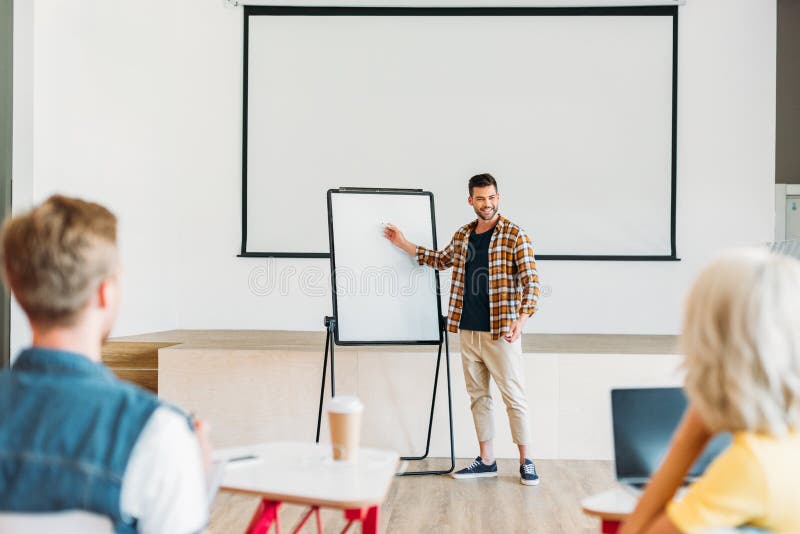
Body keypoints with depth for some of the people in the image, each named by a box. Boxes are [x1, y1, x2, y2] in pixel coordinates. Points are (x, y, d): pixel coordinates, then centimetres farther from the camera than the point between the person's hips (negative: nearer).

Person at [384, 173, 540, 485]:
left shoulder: (514, 236, -9)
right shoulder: (462, 236, 9)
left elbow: (531, 282, -12)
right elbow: (441, 260, 28)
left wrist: (520, 319, -25)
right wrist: (404, 244, 28)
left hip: (500, 331, -6)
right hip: (468, 331, 6)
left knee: (514, 397, 0)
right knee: (477, 395, 12)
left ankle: (526, 463, 10)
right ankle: (486, 461, 22)